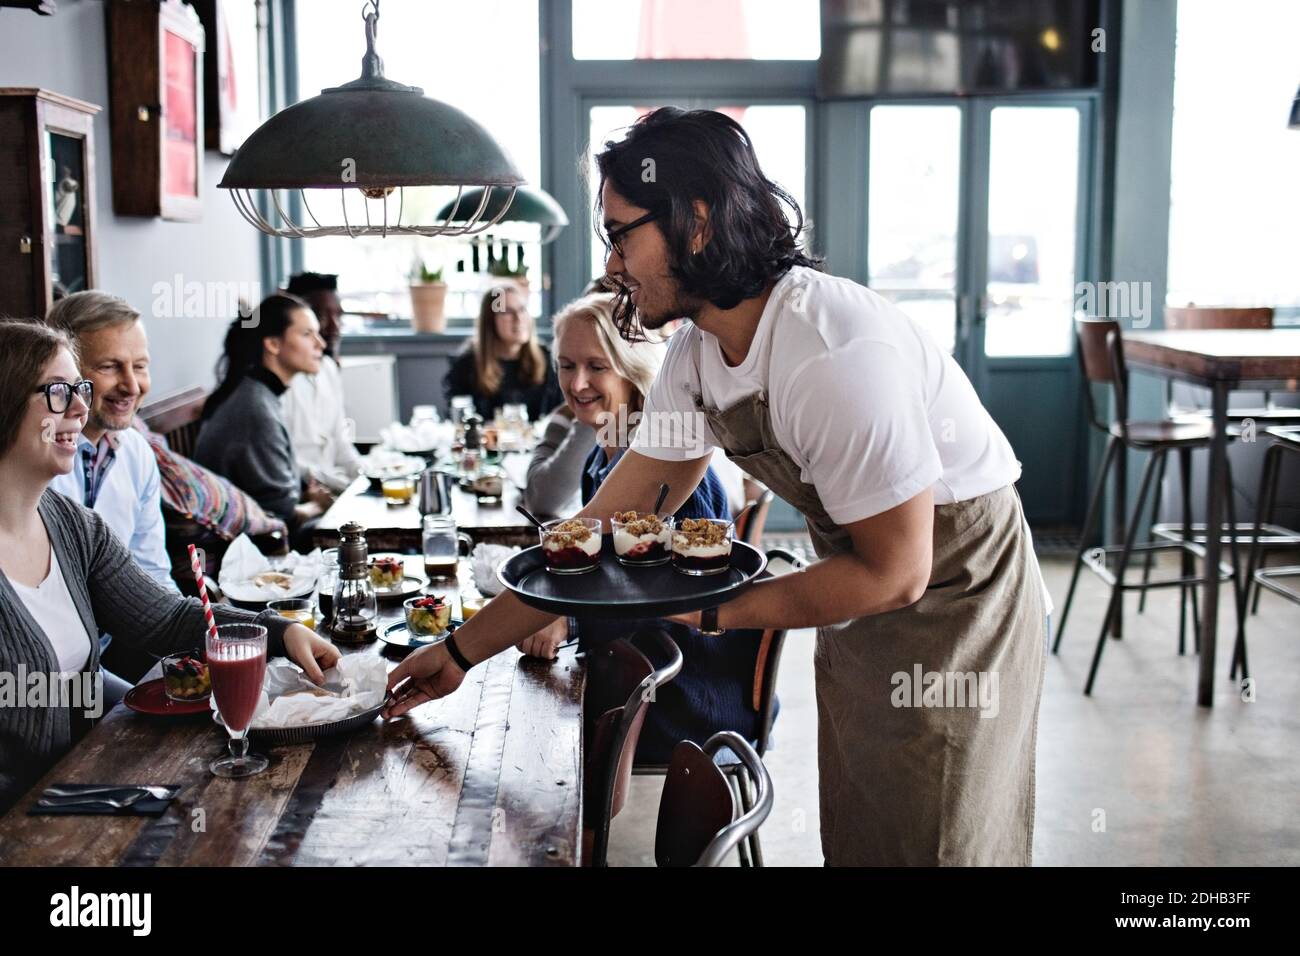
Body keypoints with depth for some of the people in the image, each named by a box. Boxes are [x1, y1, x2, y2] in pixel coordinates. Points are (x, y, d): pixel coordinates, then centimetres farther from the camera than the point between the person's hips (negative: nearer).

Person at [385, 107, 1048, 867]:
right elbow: (607, 528, 1)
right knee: (851, 840, 18)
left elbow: (893, 572, -25)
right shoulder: (695, 357, -6)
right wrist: (463, 651, 2)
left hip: (956, 596, -7)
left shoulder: (837, 355, -32)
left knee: (932, 844, 6)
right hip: (860, 610, 8)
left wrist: (712, 612, -20)